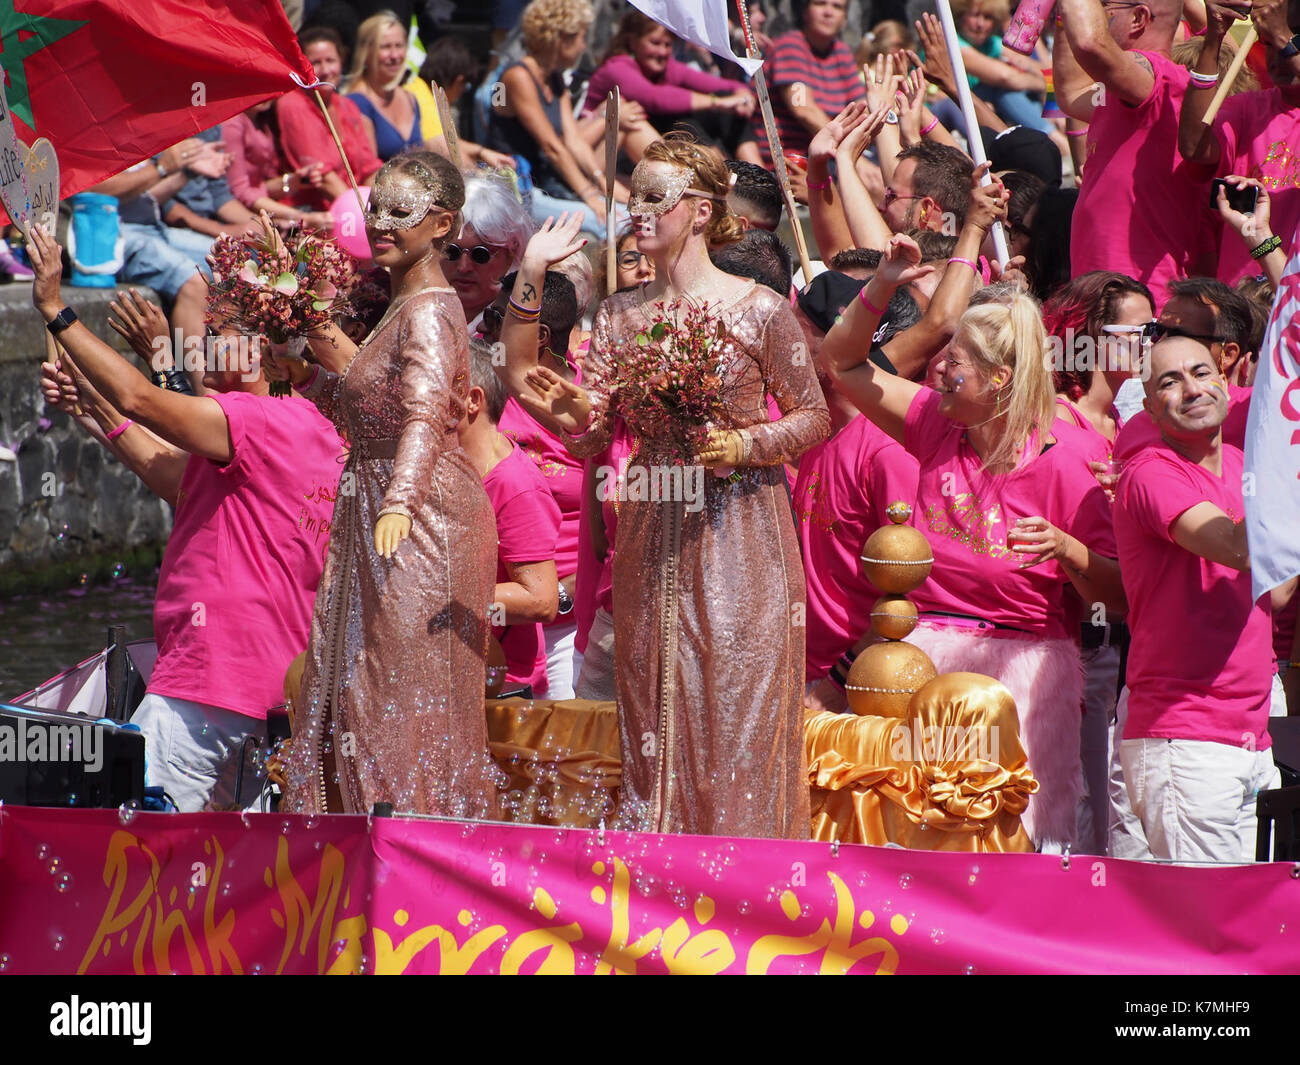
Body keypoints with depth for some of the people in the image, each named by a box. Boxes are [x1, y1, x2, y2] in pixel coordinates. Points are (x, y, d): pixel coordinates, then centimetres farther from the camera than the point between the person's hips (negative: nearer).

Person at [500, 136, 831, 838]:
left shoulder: (759, 311, -4)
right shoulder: (619, 317, 9)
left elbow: (814, 417, 0)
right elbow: (591, 435, 6)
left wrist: (740, 445, -14)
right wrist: (560, 406, -14)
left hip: (739, 533, -4)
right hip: (652, 535, 4)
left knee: (736, 709, -6)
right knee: (654, 715, 4)